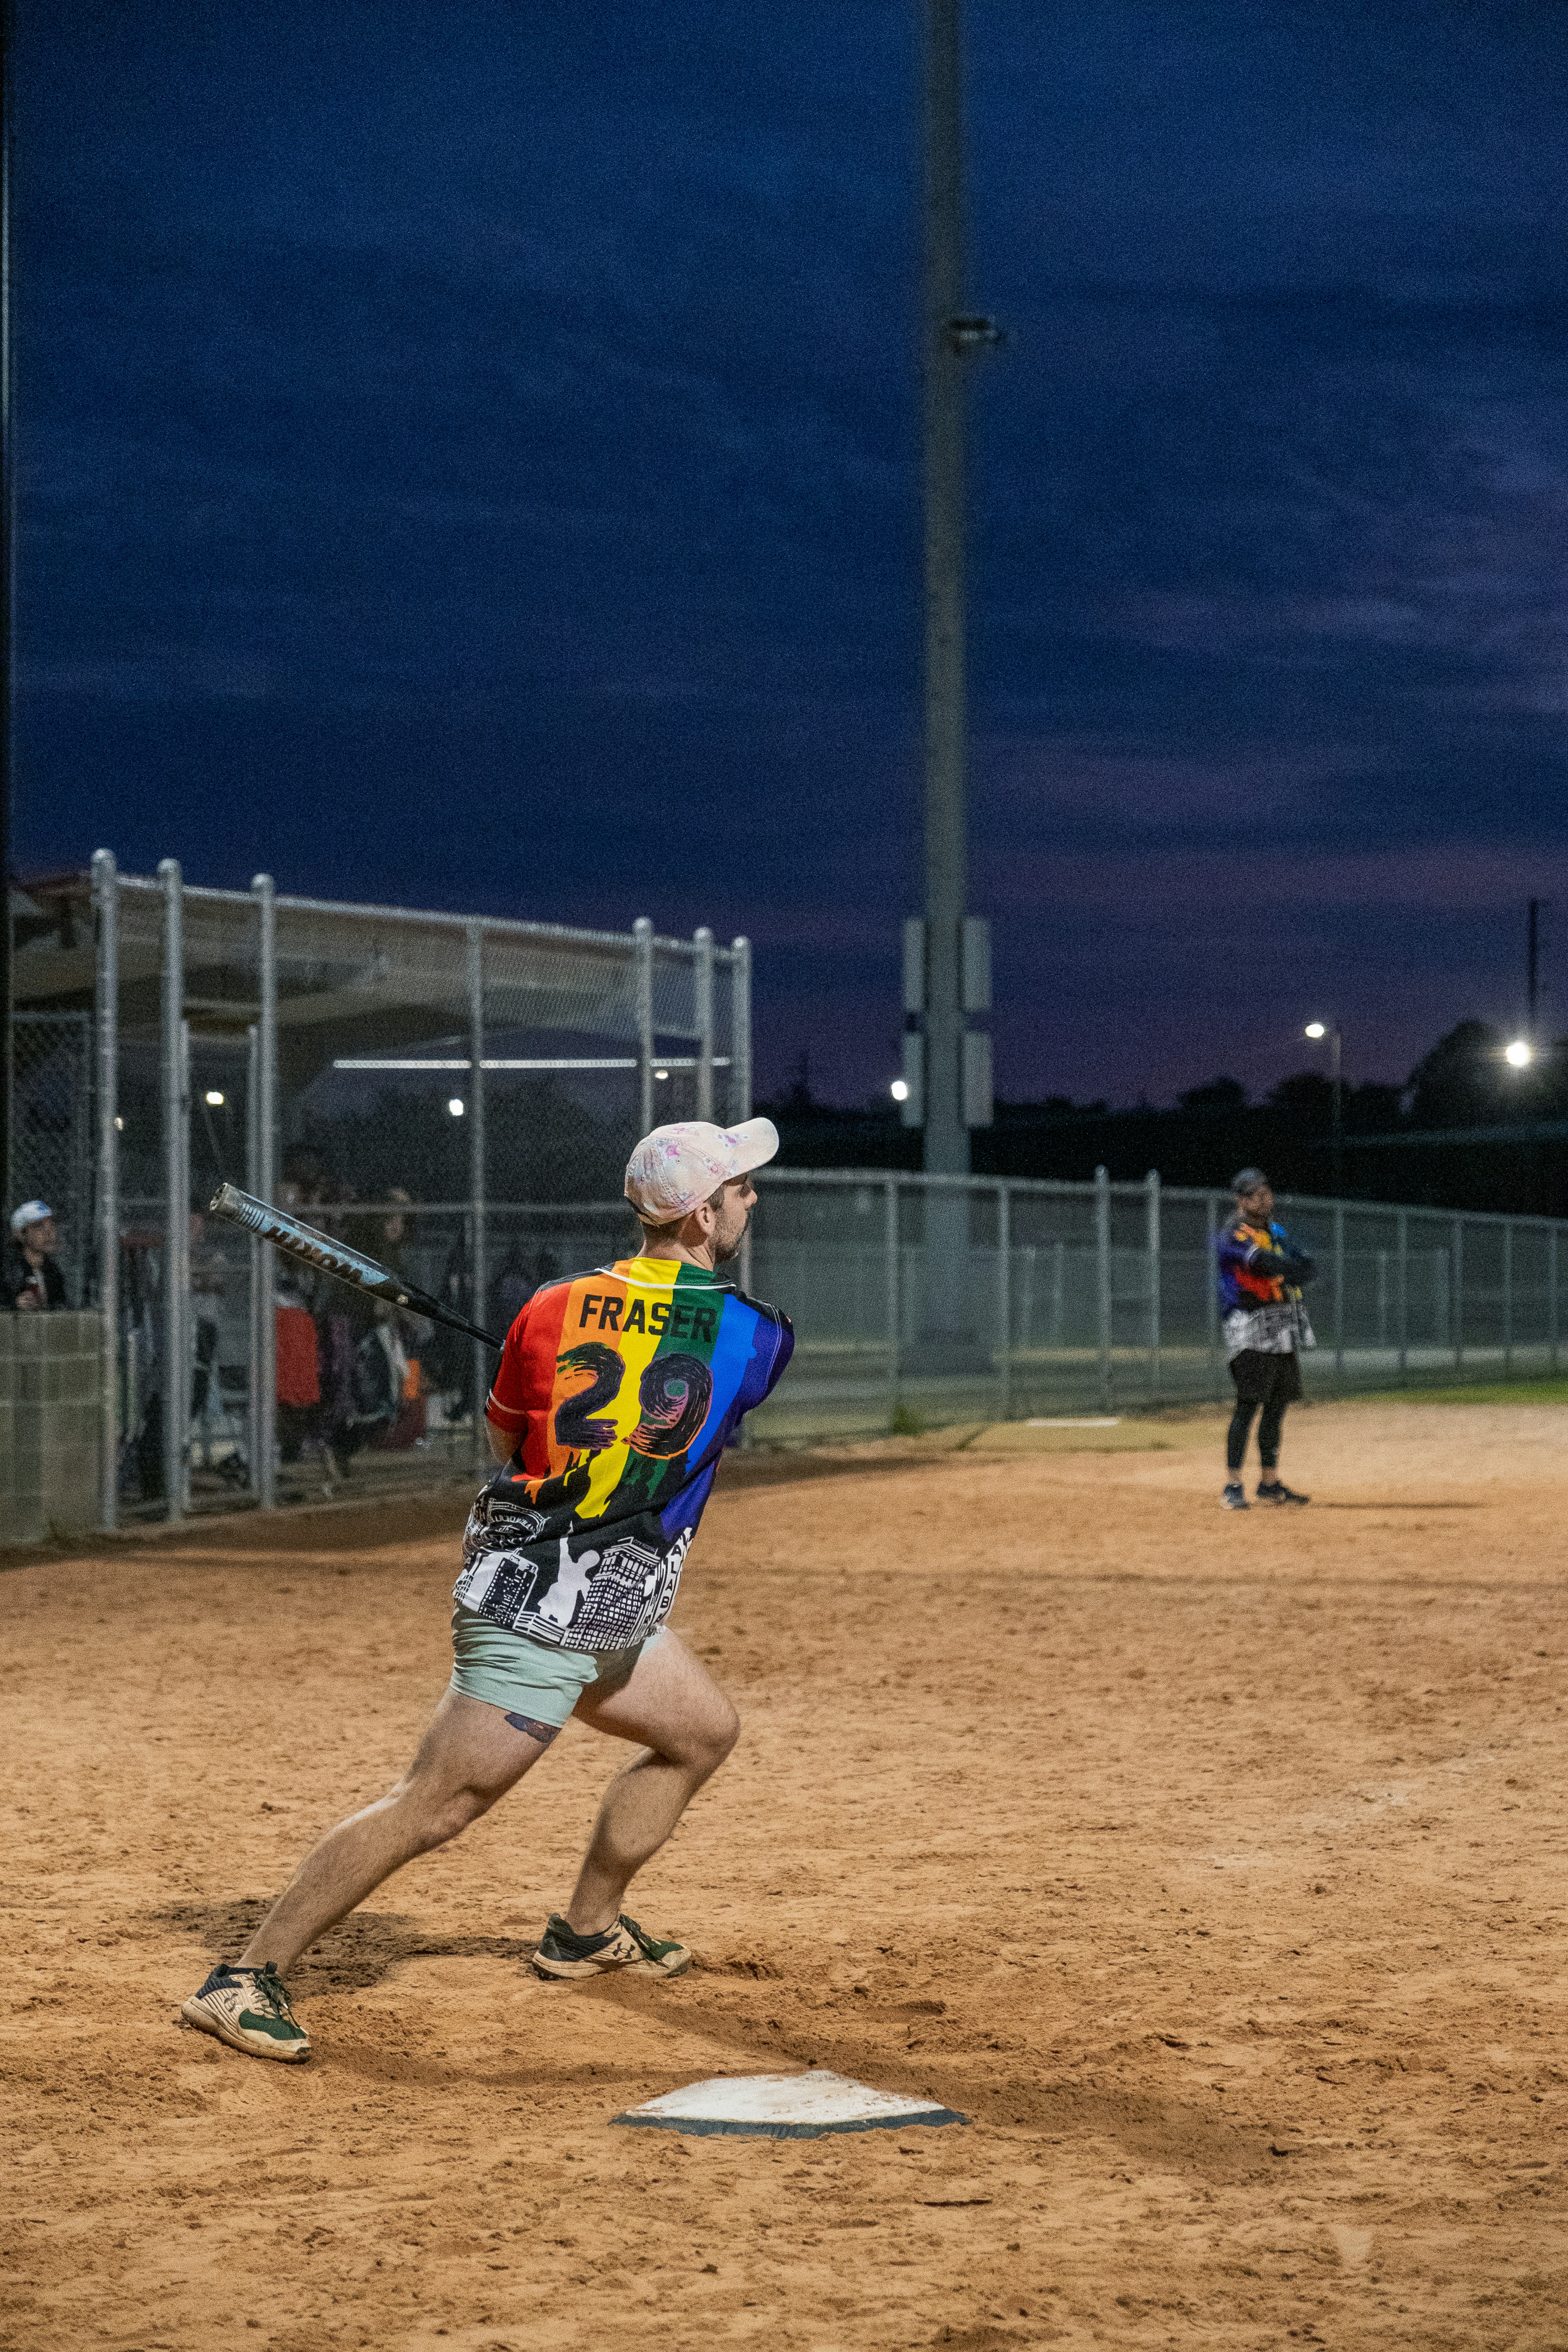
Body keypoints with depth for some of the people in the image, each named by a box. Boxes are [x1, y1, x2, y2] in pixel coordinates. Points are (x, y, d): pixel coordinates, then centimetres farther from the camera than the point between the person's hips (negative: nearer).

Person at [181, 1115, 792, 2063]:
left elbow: (504, 1434, 14)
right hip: (548, 1618, -8)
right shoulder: (754, 1335, -10)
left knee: (706, 1730, 25)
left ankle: (589, 1927, 37)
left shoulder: (554, 1310, 1)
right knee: (435, 1807, -9)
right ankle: (247, 1977, -10)